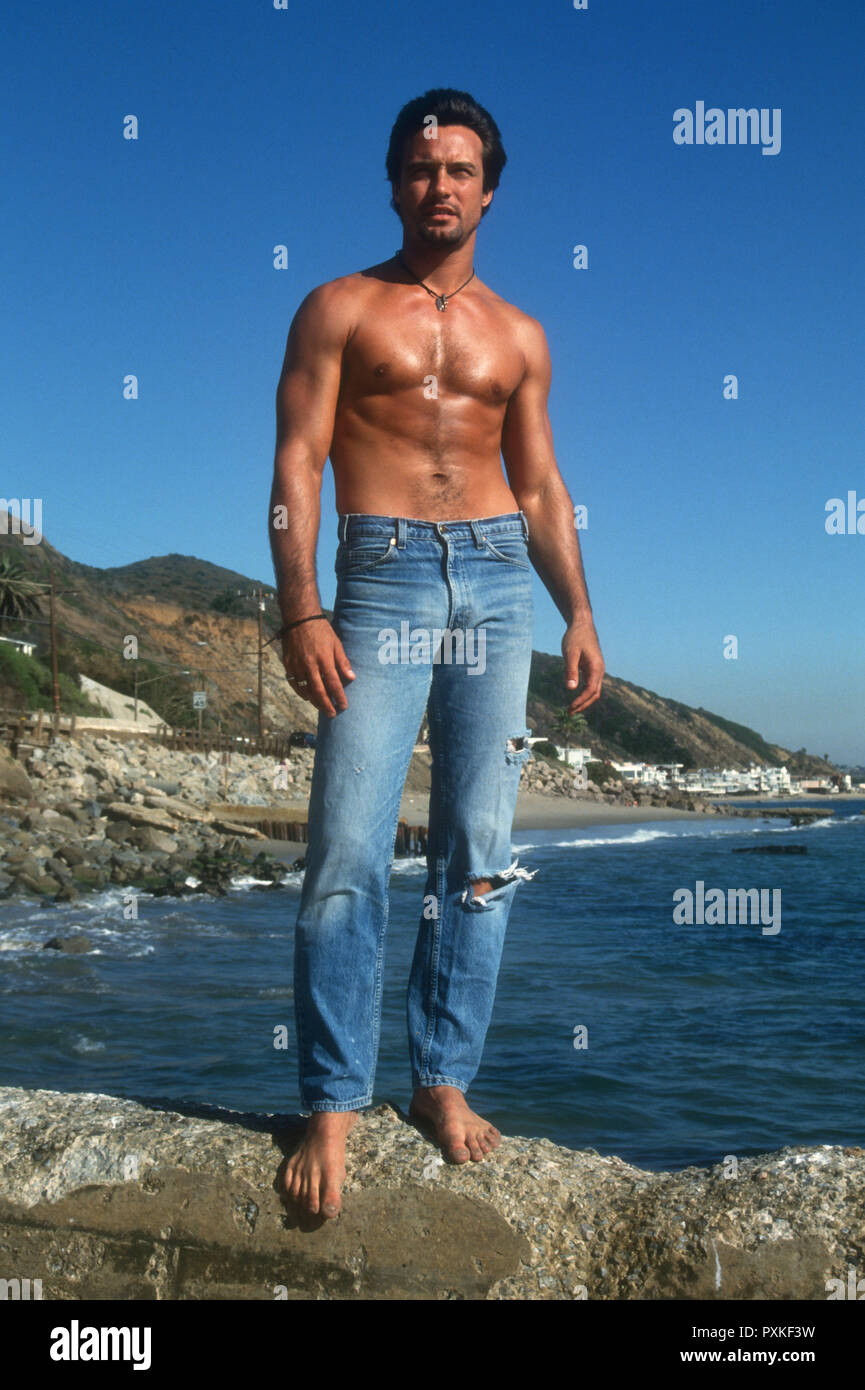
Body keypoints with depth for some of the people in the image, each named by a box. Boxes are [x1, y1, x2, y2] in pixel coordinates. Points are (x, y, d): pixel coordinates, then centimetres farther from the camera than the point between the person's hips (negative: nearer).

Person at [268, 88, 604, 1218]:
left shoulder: (519, 336, 18)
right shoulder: (339, 309, 8)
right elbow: (297, 463, 0)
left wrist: (579, 613, 8)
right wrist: (302, 612, -12)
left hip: (500, 581, 4)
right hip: (384, 574, -3)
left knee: (480, 853, 2)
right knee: (350, 850, -10)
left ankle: (445, 1079, 13)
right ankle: (334, 1105, -1)